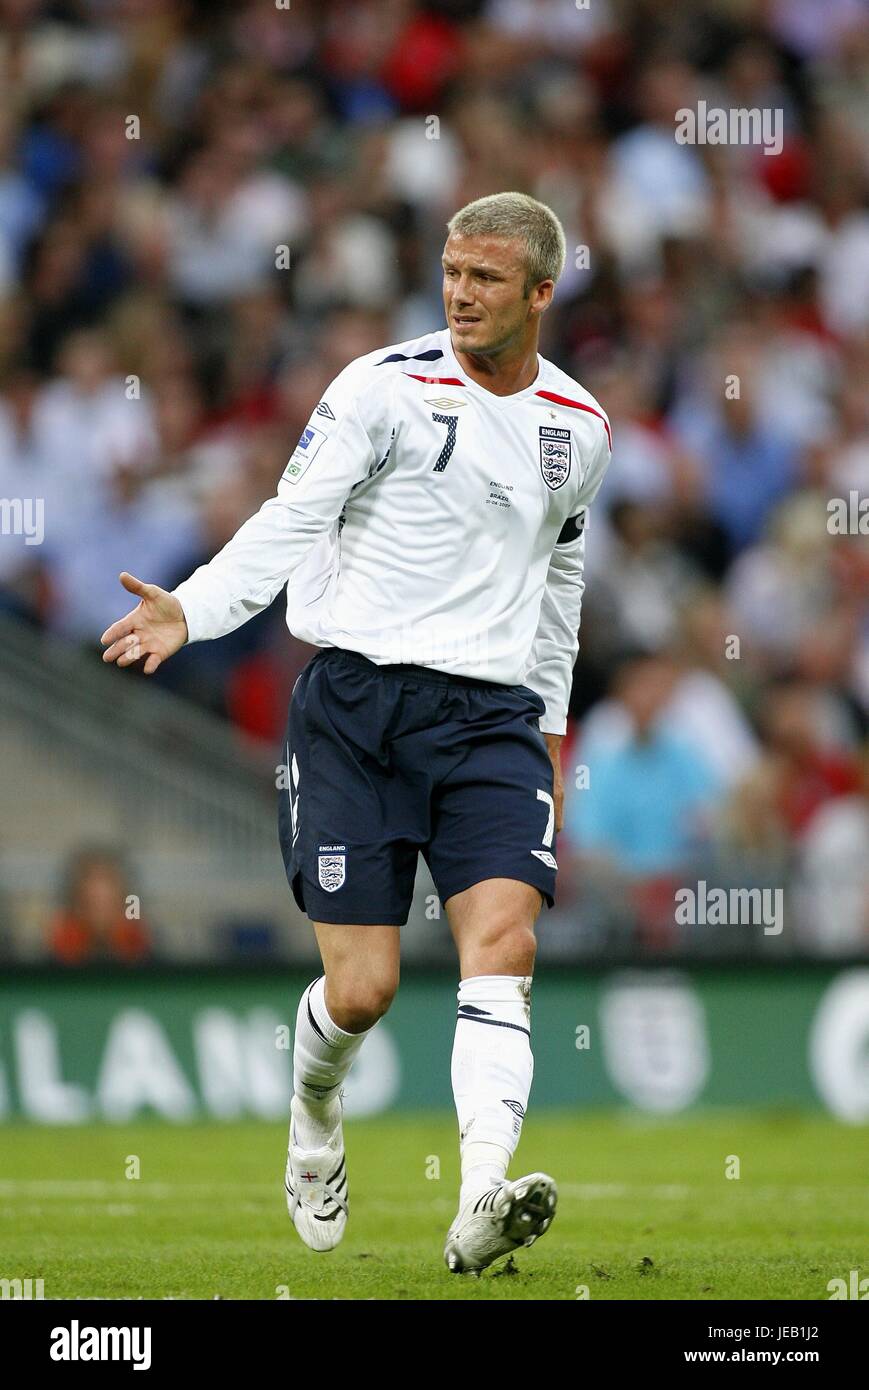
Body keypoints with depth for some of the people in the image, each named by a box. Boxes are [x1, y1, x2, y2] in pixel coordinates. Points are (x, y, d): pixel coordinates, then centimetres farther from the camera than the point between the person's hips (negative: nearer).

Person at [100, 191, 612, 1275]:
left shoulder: (579, 427, 12)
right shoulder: (384, 387, -3)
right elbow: (290, 522, -7)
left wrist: (551, 729, 26)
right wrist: (192, 608, -23)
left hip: (494, 715, 3)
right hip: (359, 704, -3)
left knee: (502, 946, -19)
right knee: (360, 990, -6)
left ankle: (482, 1204, -31)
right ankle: (314, 1123, 29)